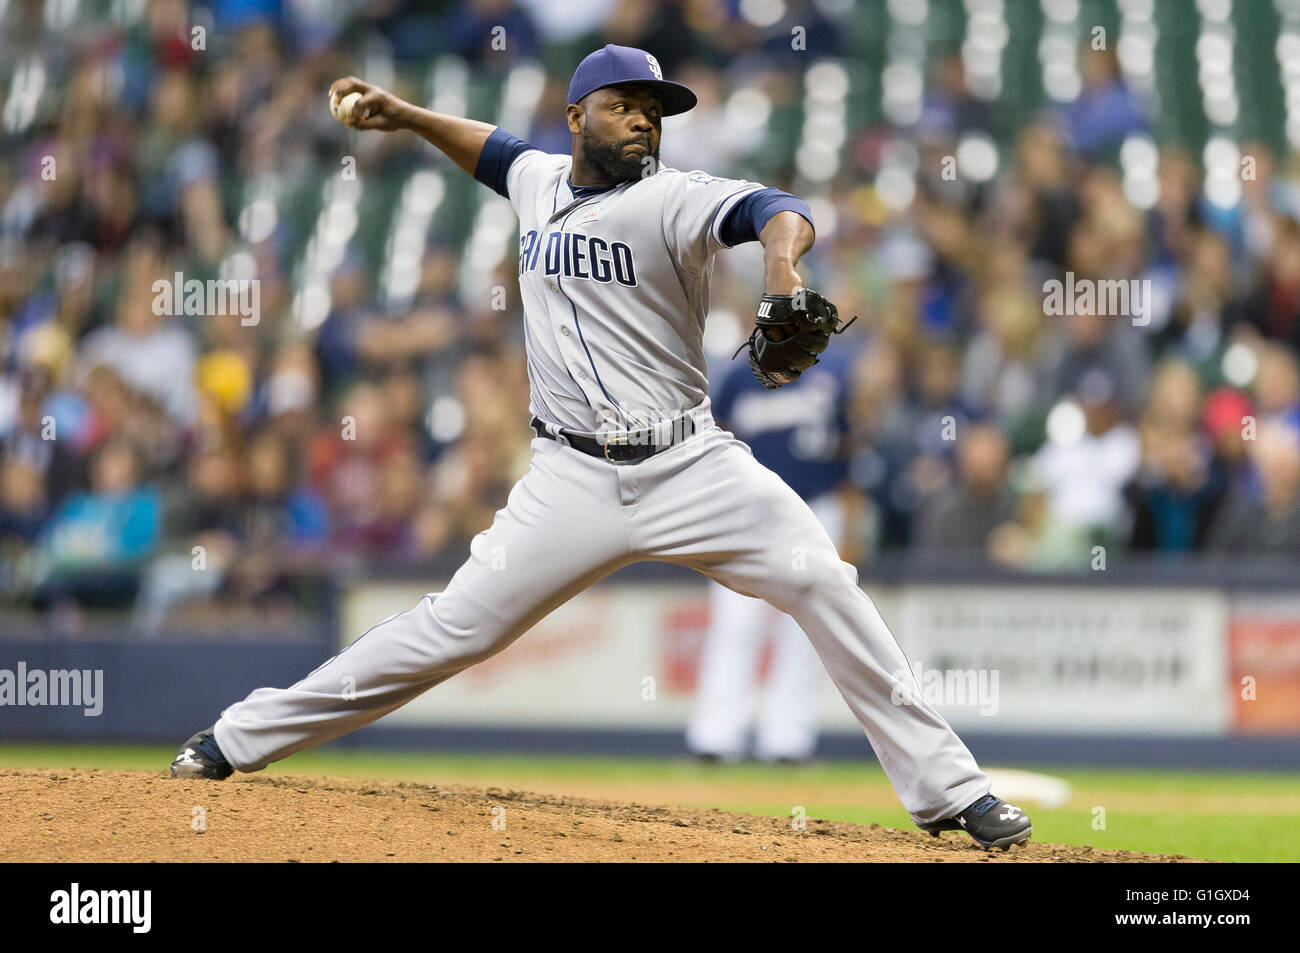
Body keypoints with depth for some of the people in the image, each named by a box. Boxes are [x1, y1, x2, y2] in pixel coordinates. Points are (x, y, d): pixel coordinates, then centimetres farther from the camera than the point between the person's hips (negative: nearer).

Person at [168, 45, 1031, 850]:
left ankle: (946, 789, -13)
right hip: (575, 478, 3)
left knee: (824, 583, -18)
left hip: (691, 467, -3)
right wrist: (406, 116, 26)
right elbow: (495, 148, 36)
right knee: (459, 626, -3)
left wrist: (783, 271, -49)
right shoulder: (540, 182, 10)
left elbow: (774, 212, -28)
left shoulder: (670, 201, -7)